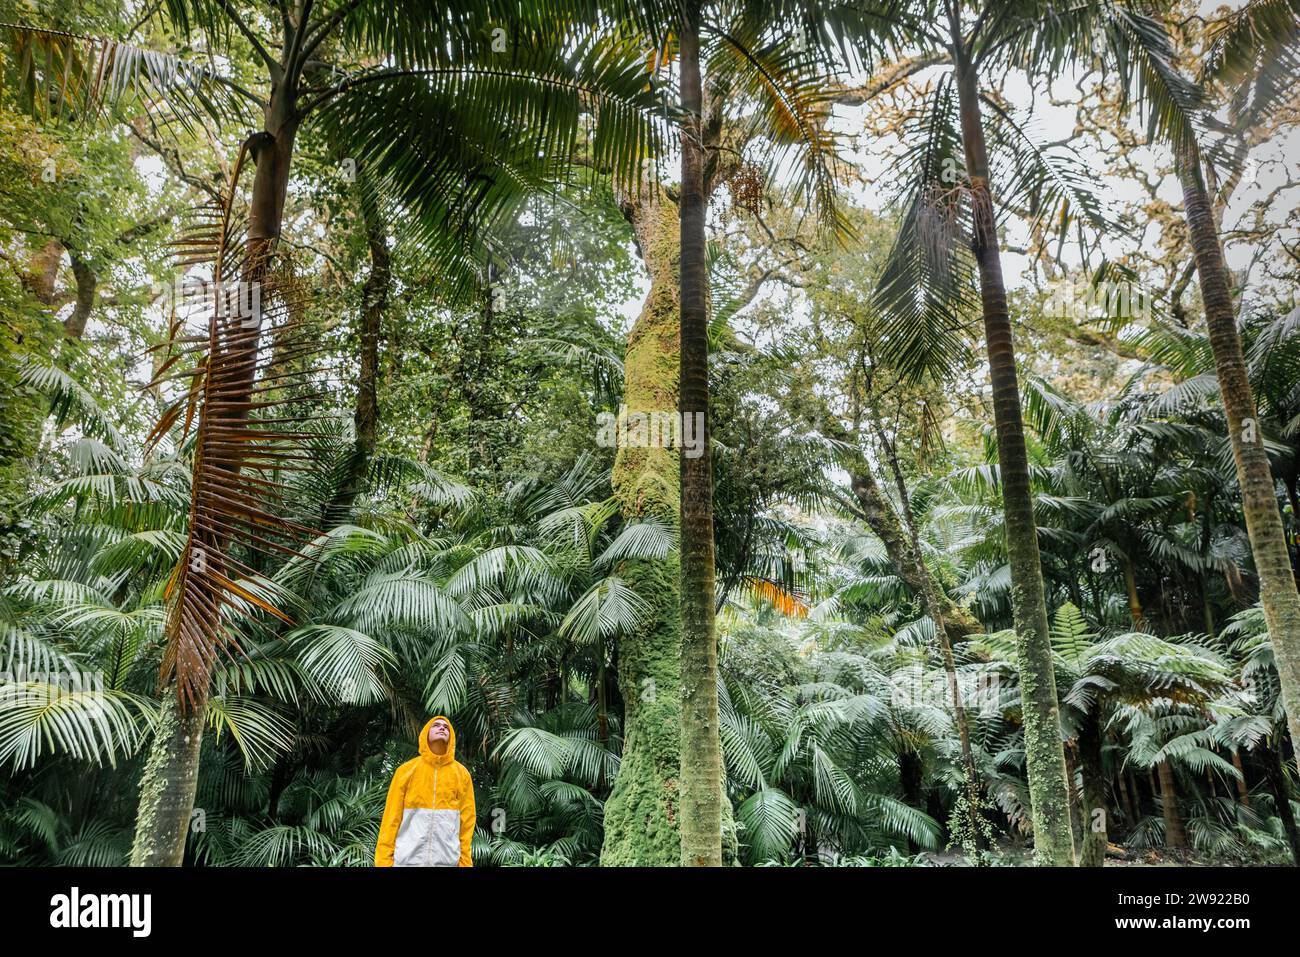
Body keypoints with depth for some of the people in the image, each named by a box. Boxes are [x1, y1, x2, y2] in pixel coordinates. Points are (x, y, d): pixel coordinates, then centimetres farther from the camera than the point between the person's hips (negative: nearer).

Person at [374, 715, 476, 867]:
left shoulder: (462, 774, 8)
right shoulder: (406, 770, 5)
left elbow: (466, 822, 5)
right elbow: (392, 818, 3)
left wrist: (465, 862, 0)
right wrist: (384, 860, -4)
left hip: (448, 860, 1)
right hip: (407, 860, -1)